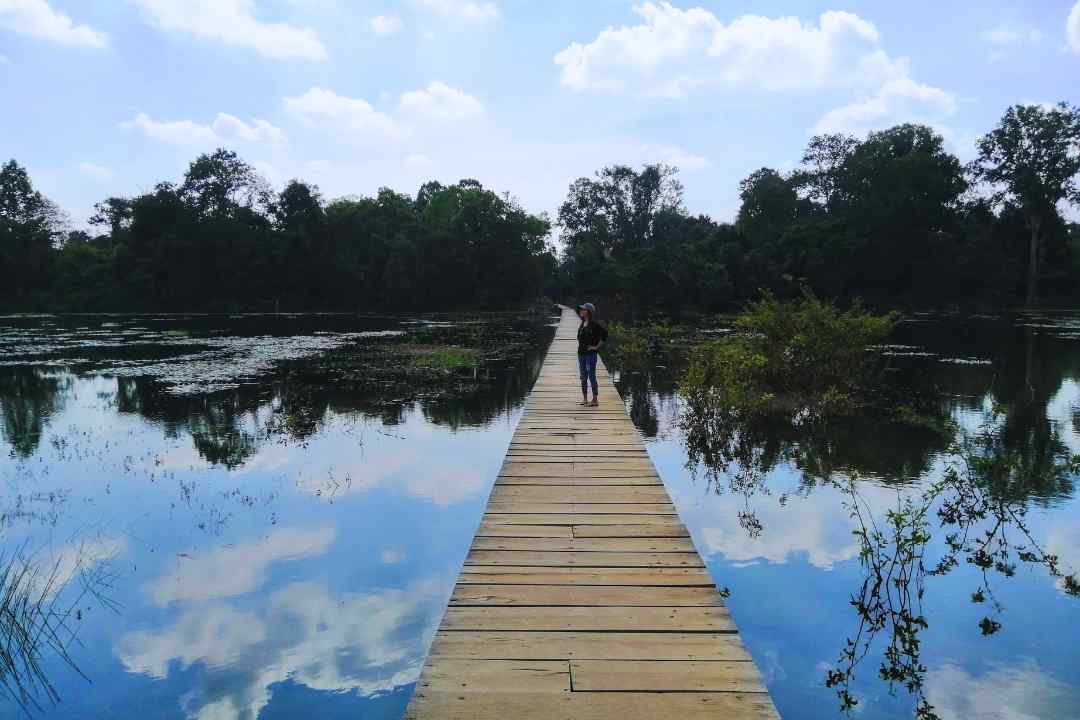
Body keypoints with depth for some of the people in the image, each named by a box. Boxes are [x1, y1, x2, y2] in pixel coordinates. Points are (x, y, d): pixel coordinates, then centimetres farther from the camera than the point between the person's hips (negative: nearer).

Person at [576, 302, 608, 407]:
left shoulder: (594, 324, -12)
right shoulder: (583, 323, 10)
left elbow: (604, 333, -16)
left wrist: (597, 346, -12)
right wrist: (580, 344, 13)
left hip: (591, 353, -8)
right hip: (581, 353, 8)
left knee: (591, 376, -4)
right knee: (583, 377, 11)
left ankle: (595, 399, 3)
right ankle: (584, 399, 19)